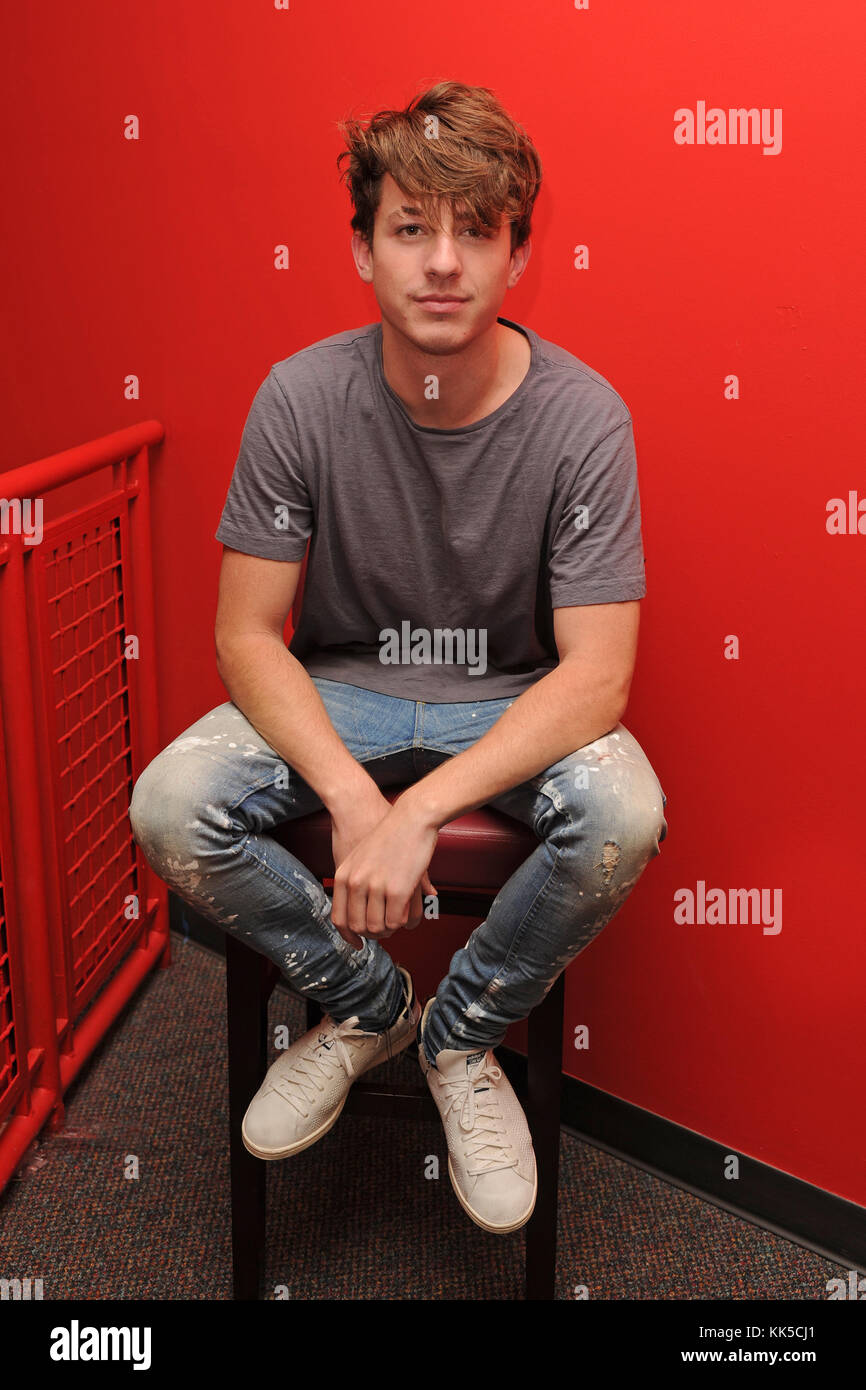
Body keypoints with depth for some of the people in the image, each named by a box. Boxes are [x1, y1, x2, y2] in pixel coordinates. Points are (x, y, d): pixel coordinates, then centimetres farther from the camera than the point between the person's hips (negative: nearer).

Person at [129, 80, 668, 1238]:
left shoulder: (581, 416, -18)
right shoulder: (302, 398, -14)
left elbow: (597, 673, -22)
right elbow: (248, 635, -12)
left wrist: (418, 811, -32)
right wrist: (352, 798, -28)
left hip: (513, 702, -1)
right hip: (335, 694, 2)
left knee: (623, 815, -32)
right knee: (170, 808, -24)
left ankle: (462, 1034, 0)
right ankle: (366, 1005, 6)